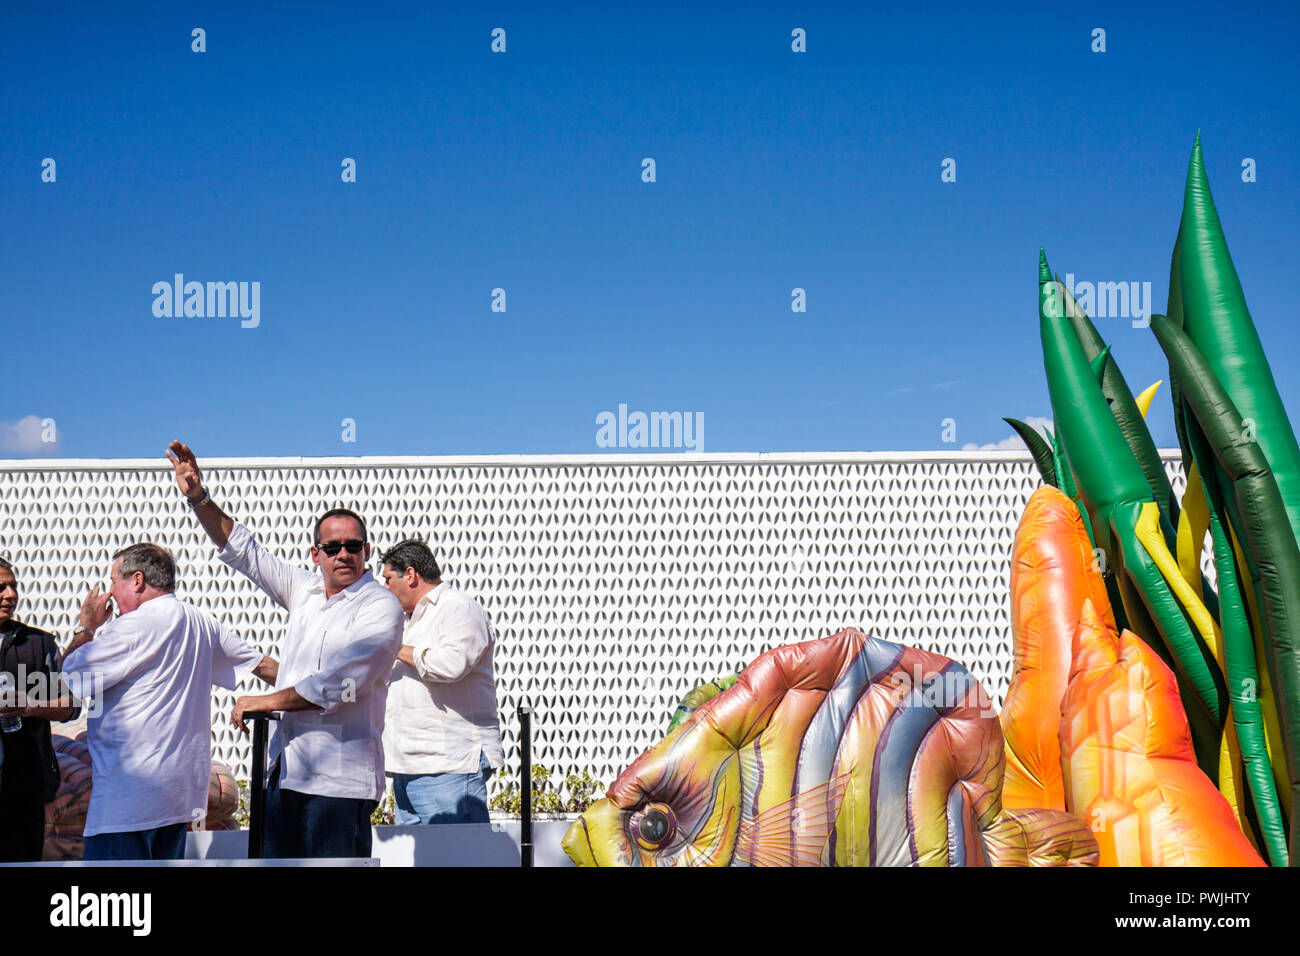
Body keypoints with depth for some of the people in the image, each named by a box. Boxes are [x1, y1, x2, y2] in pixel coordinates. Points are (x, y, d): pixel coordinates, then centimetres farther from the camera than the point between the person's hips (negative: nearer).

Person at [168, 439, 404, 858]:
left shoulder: (381, 607, -7)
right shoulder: (306, 591, 14)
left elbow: (338, 686, -15)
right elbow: (244, 551, 20)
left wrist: (267, 702, -7)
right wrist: (198, 498, 9)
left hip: (340, 779, -7)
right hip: (287, 770, 7)